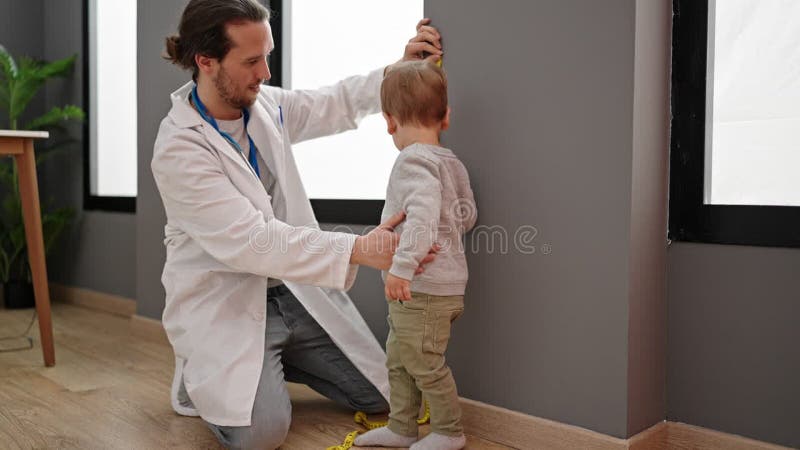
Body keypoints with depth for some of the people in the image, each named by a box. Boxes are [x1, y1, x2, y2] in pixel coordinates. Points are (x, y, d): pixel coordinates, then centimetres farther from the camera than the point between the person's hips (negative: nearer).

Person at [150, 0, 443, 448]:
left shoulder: (264, 104, -2)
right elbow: (250, 242, -29)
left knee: (383, 395, 5)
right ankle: (200, 375, 9)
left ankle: (275, 362, 26)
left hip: (295, 289, 6)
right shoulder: (178, 149, -21)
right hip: (226, 306, -6)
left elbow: (337, 104, 14)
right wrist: (358, 249, -35)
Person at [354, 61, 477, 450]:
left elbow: (424, 214, -33)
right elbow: (467, 216, 17)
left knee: (424, 363, 4)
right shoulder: (451, 163, 11)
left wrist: (403, 264, -38)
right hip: (416, 289, 10)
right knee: (399, 358, 18)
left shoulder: (414, 160, -17)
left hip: (424, 290, -10)